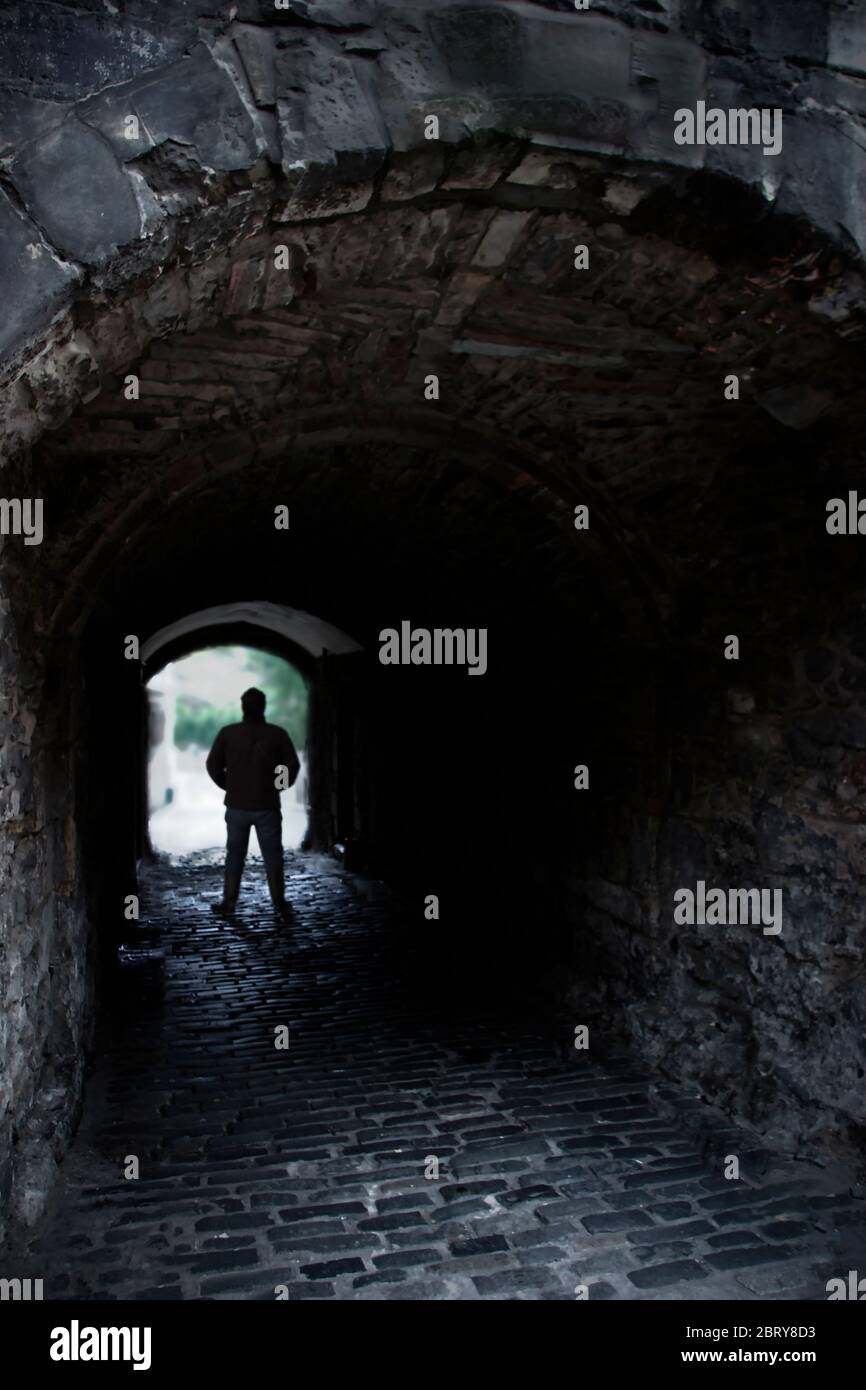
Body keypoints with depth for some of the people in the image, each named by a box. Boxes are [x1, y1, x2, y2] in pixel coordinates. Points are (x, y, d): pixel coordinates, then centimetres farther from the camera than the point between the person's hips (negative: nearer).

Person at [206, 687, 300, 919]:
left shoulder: (227, 733, -4)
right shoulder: (277, 734, -6)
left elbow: (213, 766, -1)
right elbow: (293, 766, -5)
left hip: (237, 806, 1)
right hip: (267, 806, -1)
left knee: (235, 854, 12)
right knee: (273, 855, 7)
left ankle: (229, 901, 14)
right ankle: (279, 902, 6)